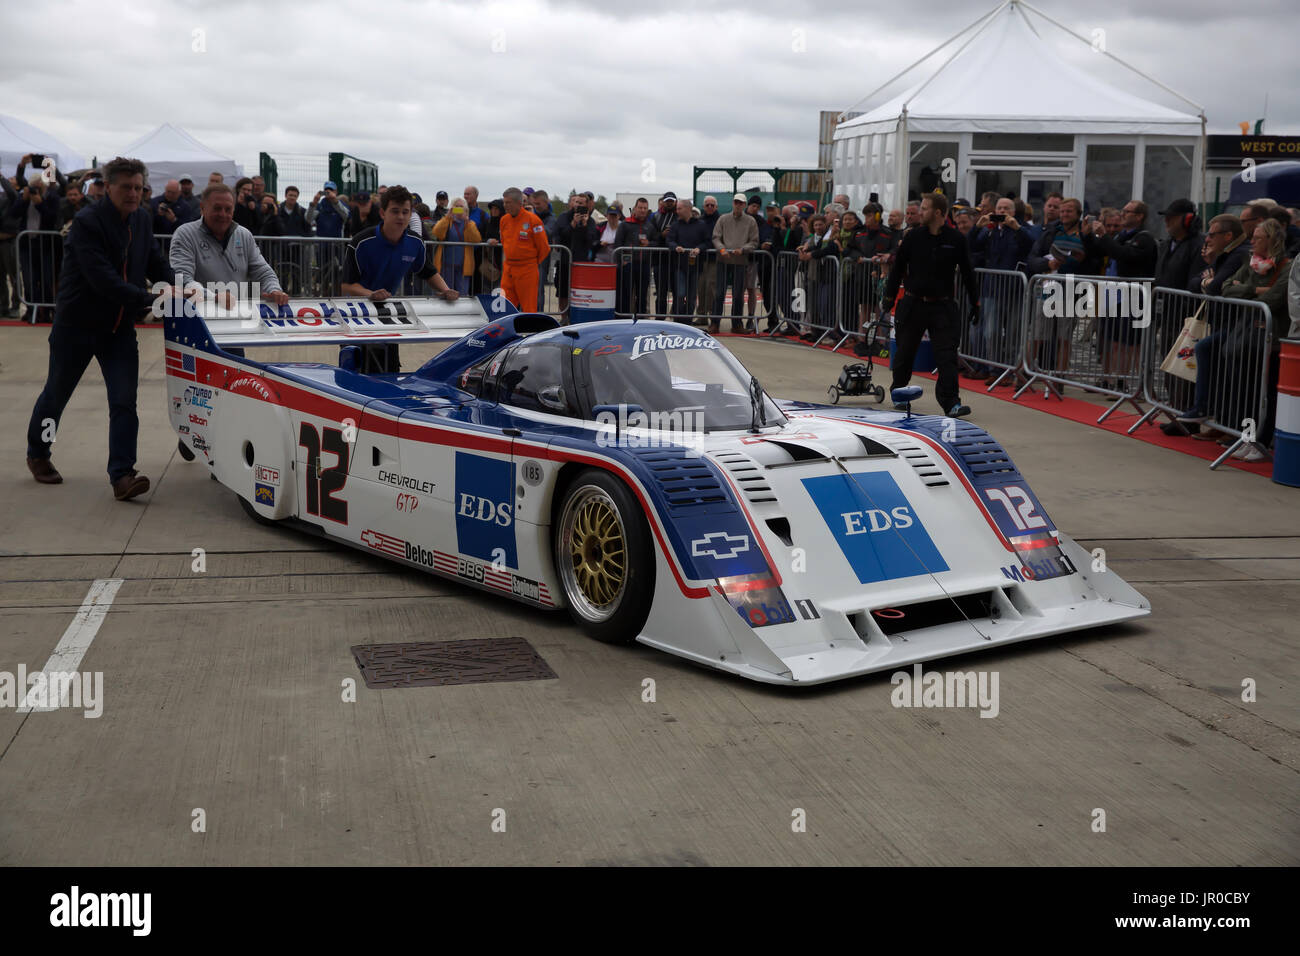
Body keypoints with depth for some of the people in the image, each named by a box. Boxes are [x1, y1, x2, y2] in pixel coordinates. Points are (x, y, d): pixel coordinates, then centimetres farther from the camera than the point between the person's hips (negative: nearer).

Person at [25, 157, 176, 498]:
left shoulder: (143, 220, 3)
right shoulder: (87, 222, -18)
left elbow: (154, 263, 14)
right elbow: (103, 279, -27)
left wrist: (172, 287, -7)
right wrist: (149, 299, -33)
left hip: (119, 327, 5)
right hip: (77, 325, -5)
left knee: (125, 401, -9)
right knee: (56, 393, 13)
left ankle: (122, 476, -11)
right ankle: (37, 454, 36)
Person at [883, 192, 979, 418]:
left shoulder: (955, 239, -2)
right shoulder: (913, 237, 0)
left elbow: (967, 272, 6)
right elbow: (898, 268, 6)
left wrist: (975, 302, 7)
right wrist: (889, 297, 5)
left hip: (942, 306, -1)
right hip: (913, 304, 1)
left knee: (947, 354, -8)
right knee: (904, 353, 11)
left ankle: (951, 403, -10)